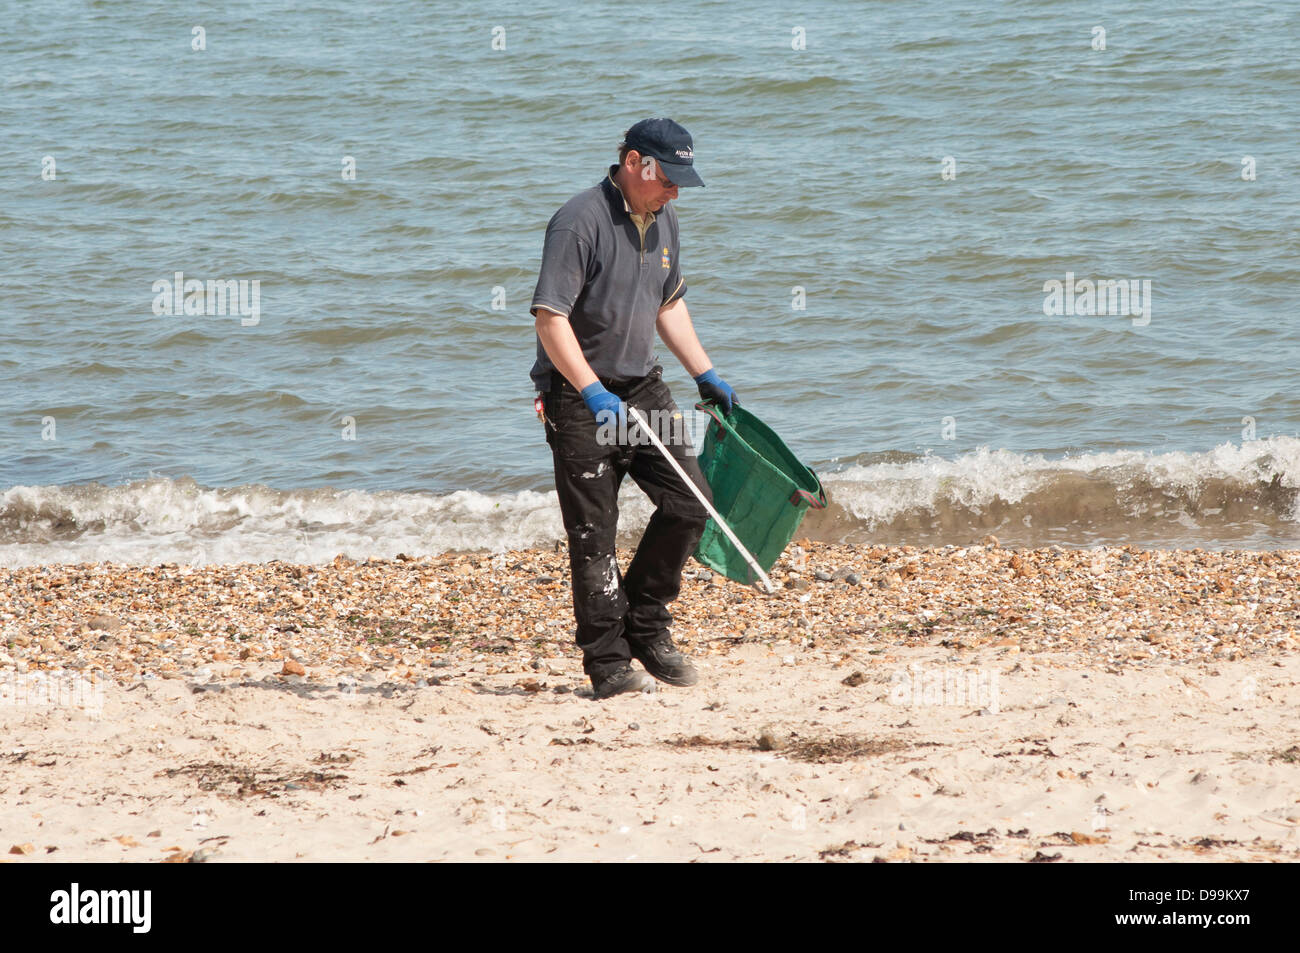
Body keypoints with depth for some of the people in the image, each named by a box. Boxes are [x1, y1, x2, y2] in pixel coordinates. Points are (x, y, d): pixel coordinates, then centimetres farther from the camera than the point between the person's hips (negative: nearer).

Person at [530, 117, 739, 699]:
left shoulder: (662, 221, 9)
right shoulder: (579, 221, -17)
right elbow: (550, 319, -23)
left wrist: (705, 375, 19)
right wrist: (593, 392, -30)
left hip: (642, 387, 7)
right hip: (578, 396, -7)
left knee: (689, 504, 0)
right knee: (594, 536, -4)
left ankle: (647, 627, 17)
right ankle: (608, 666, 2)